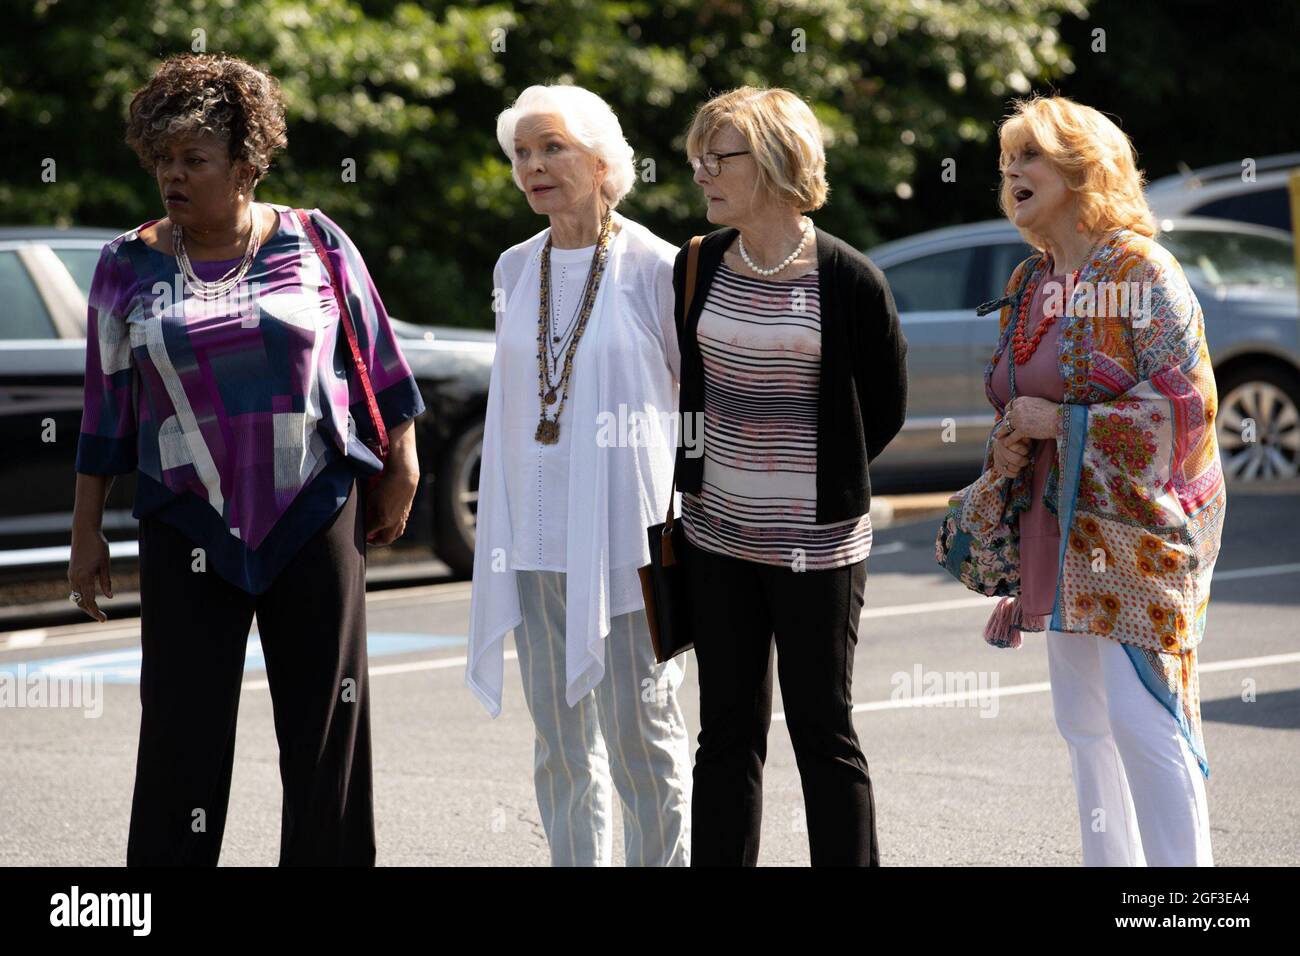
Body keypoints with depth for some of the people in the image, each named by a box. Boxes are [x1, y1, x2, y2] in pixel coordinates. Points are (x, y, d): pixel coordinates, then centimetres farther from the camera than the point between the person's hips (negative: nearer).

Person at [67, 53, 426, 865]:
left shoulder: (315, 243, 1)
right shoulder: (130, 266, 4)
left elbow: (377, 362, 9)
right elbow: (106, 408, 7)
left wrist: (402, 467, 9)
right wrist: (87, 531, 7)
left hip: (318, 517, 0)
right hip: (190, 526, 0)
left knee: (328, 722, 5)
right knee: (183, 732, -1)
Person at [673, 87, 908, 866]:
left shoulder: (848, 280, -11)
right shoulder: (699, 267, 3)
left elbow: (886, 406, 0)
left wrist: (818, 480, 5)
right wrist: (704, 475, 10)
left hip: (816, 540, -4)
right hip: (718, 533, 5)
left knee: (823, 729, 3)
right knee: (727, 728, 10)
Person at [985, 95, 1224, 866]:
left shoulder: (1140, 268, -10)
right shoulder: (1030, 282, 14)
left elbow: (1188, 400, -16)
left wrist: (1062, 422, -16)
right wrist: (1007, 448, 4)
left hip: (1136, 523, -8)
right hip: (1057, 526, 8)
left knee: (1142, 715, -13)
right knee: (1084, 722, 11)